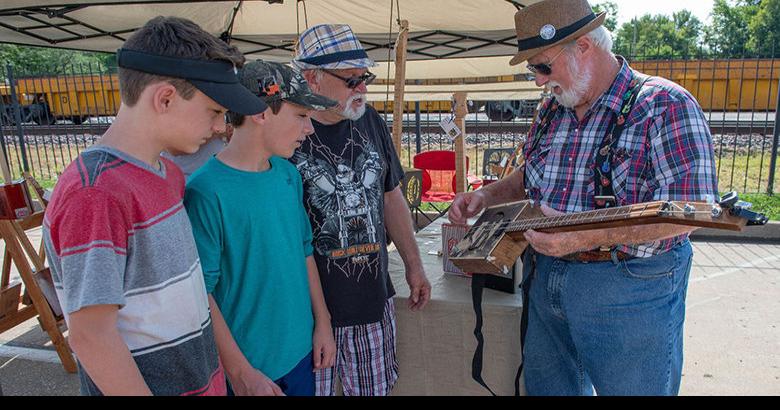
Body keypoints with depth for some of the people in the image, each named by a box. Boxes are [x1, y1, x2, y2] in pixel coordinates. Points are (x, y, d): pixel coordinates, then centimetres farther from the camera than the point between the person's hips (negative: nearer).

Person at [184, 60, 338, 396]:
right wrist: (241, 372, -16)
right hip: (249, 368, -6)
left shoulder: (288, 174, 0)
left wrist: (322, 322, 8)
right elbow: (199, 292, -18)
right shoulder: (206, 191, -21)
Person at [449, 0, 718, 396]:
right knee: (545, 385, 22)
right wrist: (488, 195, 3)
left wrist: (585, 236, -31)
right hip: (546, 279, 7)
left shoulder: (666, 106, -15)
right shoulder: (552, 111, 8)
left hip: (629, 291, -6)